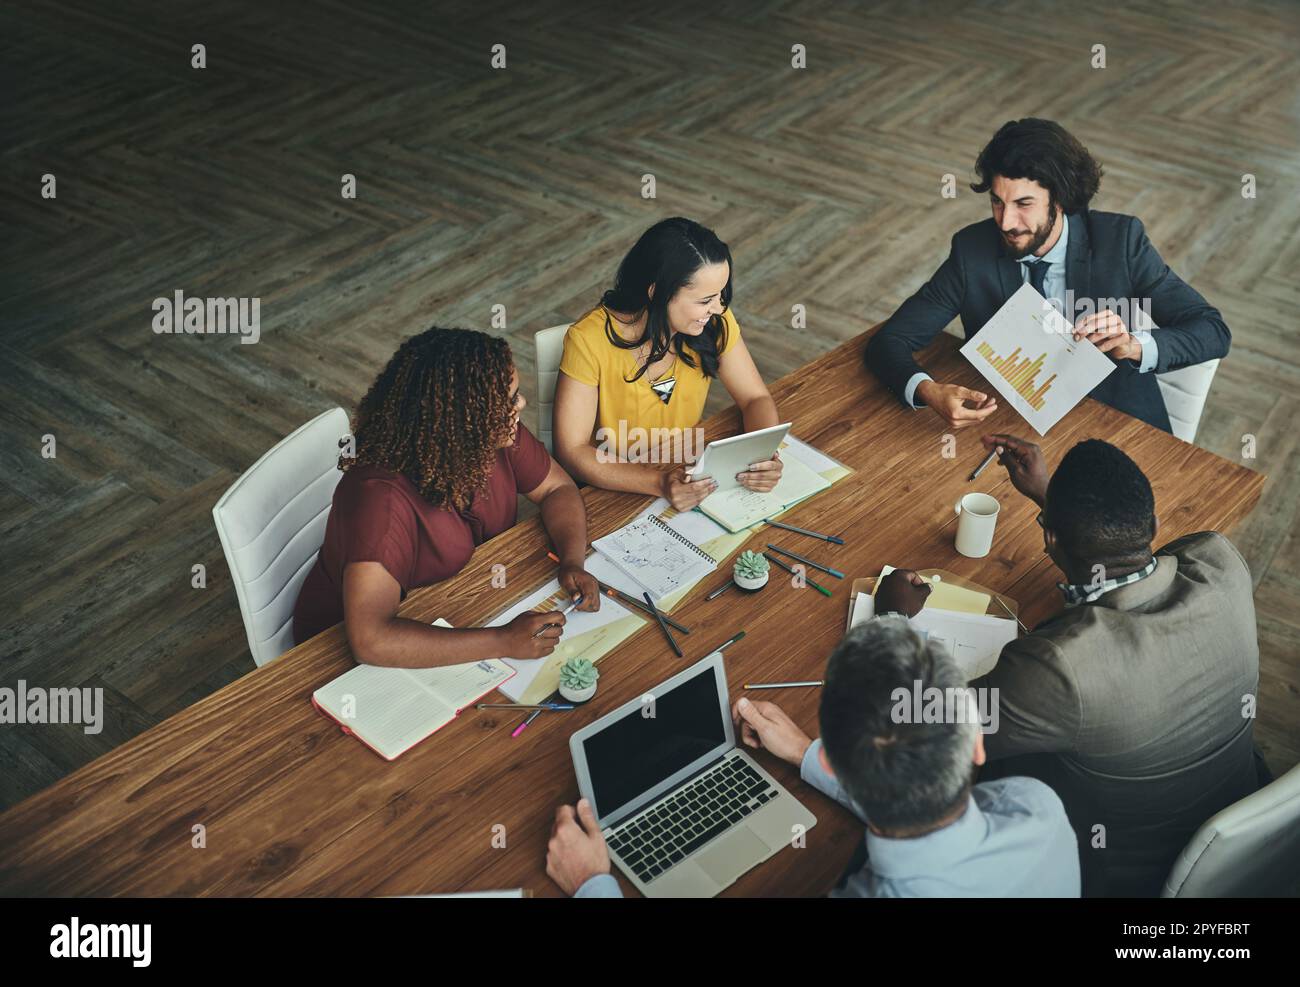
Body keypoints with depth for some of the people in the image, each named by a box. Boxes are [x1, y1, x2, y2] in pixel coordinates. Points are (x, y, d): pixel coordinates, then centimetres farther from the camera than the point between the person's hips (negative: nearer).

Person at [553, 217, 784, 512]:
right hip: (613, 488, -4)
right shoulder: (590, 340, -23)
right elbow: (571, 451, -22)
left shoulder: (714, 322, -11)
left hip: (691, 474, 4)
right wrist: (659, 484, -36)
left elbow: (756, 398, -1)